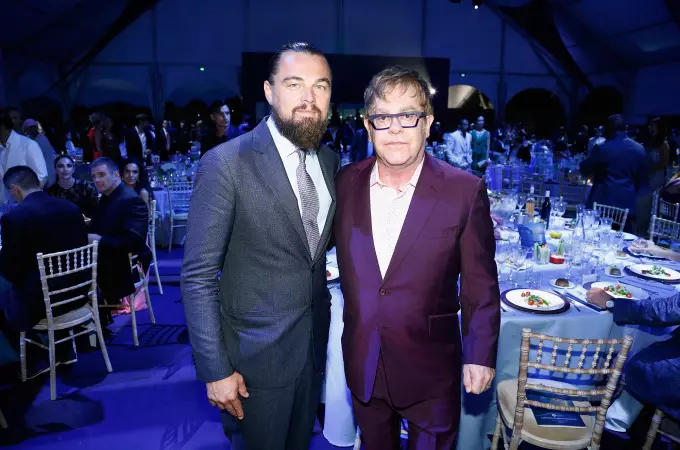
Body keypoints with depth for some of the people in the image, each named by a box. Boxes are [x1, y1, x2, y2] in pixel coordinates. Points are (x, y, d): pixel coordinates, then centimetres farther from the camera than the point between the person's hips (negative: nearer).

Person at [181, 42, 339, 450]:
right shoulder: (226, 163, -18)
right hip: (256, 353, -5)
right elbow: (198, 277, -16)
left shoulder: (330, 160, 1)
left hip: (315, 343, 6)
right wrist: (215, 370, -15)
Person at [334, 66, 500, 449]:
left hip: (430, 366, -2)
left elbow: (480, 285, -8)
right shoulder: (345, 183, -5)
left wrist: (480, 356, -4)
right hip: (362, 361, 3)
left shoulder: (465, 191, -14)